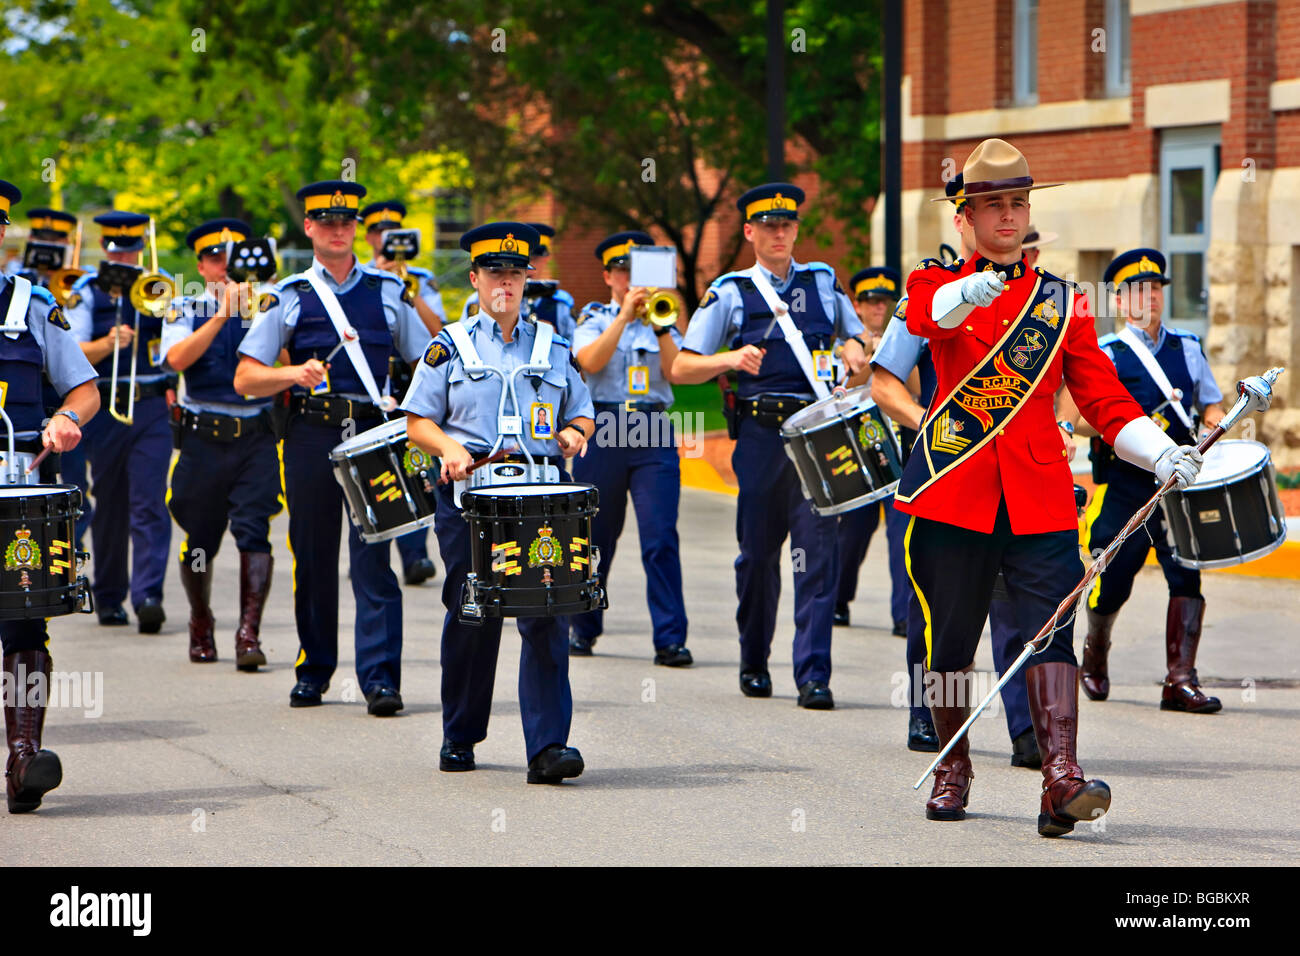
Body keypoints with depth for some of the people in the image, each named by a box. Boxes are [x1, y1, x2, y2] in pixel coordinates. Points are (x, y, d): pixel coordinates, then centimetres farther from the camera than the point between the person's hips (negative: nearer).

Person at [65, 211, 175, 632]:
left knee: (149, 504, -11)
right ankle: (108, 597, 17)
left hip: (152, 408, 0)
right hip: (105, 408, 0)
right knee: (109, 506, 6)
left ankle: (148, 594, -19)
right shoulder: (86, 292, 6)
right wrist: (108, 344, -21)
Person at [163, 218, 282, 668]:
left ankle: (249, 634, -16)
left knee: (253, 530, -14)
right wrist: (221, 315, -19)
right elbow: (178, 359, -13)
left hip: (258, 436, -1)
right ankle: (201, 623, 32)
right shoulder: (185, 309, 6)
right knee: (200, 539, 8)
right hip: (205, 439, 1)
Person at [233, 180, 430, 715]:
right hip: (311, 435, 1)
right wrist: (294, 375, -15)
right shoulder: (290, 298, 8)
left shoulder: (388, 291, 11)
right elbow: (245, 379, 4)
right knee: (313, 557, 6)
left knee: (373, 557, -8)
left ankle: (380, 678, -11)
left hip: (373, 431, -1)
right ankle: (313, 671, 19)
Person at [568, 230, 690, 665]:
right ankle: (583, 628, 23)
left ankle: (671, 640, -12)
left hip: (654, 437, 0)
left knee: (661, 538, -10)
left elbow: (677, 372, -1)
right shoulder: (594, 319, 10)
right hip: (602, 433, 0)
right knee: (595, 536, 8)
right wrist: (625, 315, -14)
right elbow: (590, 361, -11)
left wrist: (660, 326, -12)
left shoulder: (662, 319, 15)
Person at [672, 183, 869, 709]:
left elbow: (857, 342, 27)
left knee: (817, 547, -9)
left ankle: (813, 674, -10)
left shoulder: (824, 282, 14)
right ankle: (754, 663, 23)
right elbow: (681, 368, 5)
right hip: (761, 433, 0)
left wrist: (855, 352, 3)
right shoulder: (730, 293, 7)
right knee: (758, 551, 5)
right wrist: (730, 360, -13)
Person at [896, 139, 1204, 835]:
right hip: (954, 488, -1)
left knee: (1051, 630, -13)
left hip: (1039, 496, 1)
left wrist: (1159, 452, -9)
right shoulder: (938, 283, 8)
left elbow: (1103, 397, 9)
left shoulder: (1062, 302, 15)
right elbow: (926, 314, -18)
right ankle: (952, 766, 24)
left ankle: (1061, 777, -24)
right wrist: (967, 294, -43)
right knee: (950, 636, 5)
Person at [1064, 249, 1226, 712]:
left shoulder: (1187, 348, 13)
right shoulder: (1106, 354, -1)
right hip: (1124, 486, -3)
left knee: (1187, 574, -13)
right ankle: (1094, 659, 34)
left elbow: (1211, 404, 19)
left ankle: (1180, 681, -12)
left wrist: (1213, 423, -2)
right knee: (1110, 583, 5)